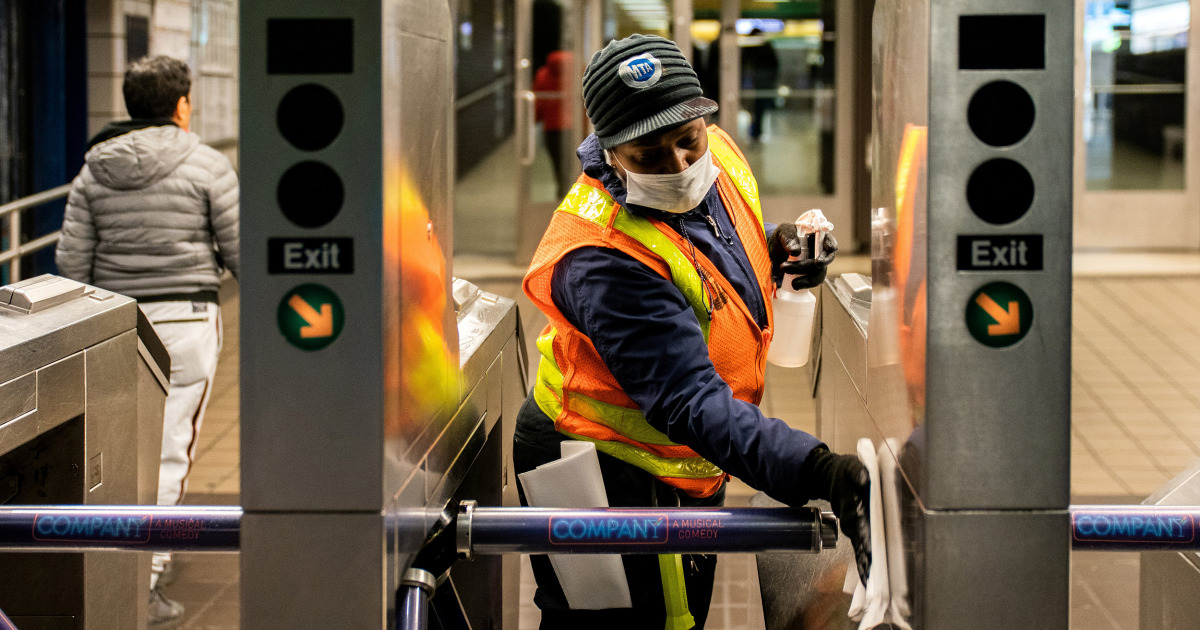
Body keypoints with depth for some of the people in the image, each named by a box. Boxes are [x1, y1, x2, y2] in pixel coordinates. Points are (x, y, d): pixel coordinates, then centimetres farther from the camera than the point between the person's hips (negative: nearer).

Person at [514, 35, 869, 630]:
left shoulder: (717, 154, -9)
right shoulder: (603, 263, -36)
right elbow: (691, 401, -41)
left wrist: (775, 250, -9)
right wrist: (816, 472, -53)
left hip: (682, 469, 9)